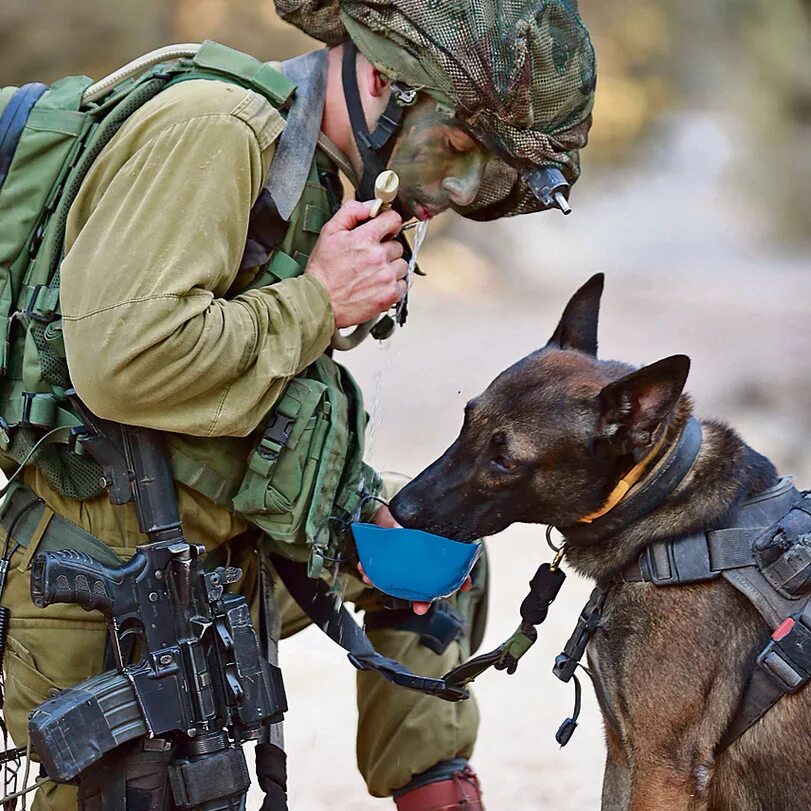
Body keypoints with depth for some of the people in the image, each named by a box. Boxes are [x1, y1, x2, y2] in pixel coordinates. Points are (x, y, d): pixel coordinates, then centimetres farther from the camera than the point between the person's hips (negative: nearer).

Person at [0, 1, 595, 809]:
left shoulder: (312, 168, 9)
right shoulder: (214, 130, -22)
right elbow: (123, 359, -33)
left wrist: (360, 512, 3)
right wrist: (317, 302, -21)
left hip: (213, 549, 10)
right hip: (106, 595, -10)